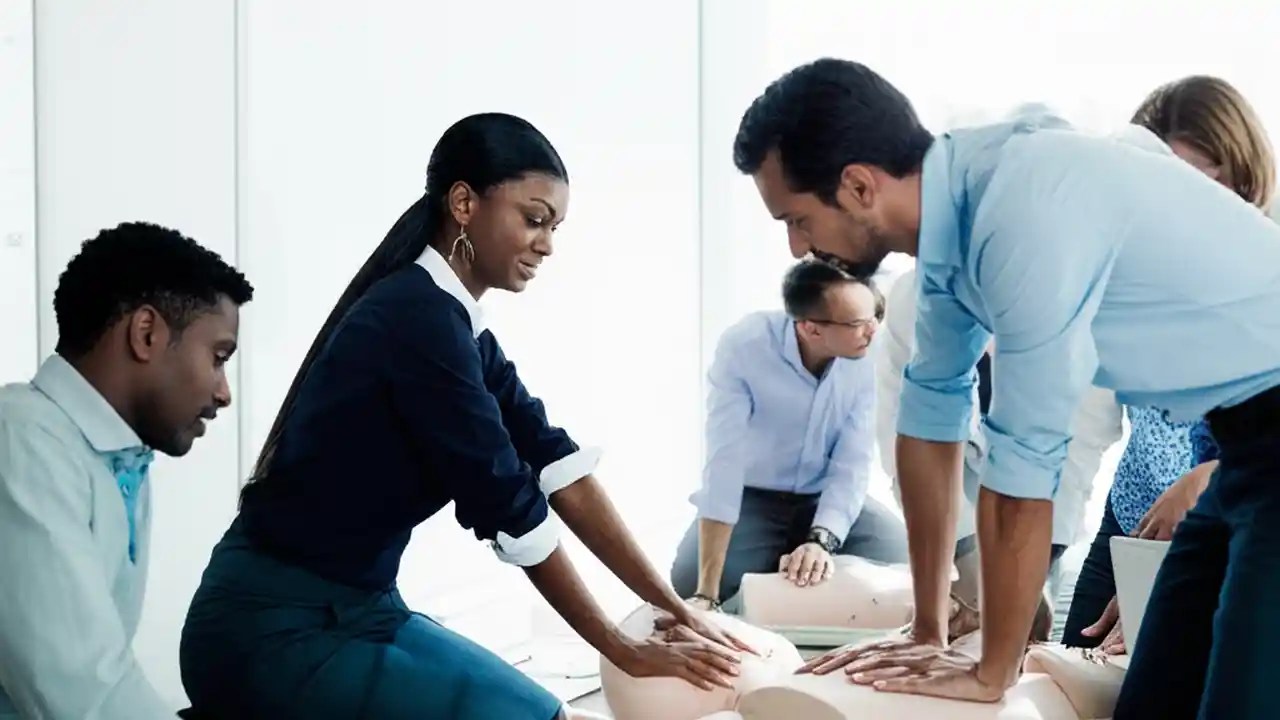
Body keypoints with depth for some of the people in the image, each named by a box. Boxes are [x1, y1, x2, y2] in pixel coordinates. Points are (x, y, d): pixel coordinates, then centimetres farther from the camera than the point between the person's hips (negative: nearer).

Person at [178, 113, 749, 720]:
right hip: (274, 631, -10)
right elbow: (510, 508, -18)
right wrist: (626, 653, -10)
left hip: (353, 611, 10)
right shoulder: (419, 317, -20)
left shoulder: (456, 324, 9)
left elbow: (561, 471, 5)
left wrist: (676, 610, 0)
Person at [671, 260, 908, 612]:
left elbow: (852, 465, -20)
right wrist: (707, 593, -39)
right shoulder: (743, 346, -28)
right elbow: (724, 465, -33)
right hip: (753, 497, -2)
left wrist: (820, 542, -39)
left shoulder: (871, 355, -21)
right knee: (687, 585, -25)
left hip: (832, 499, 2)